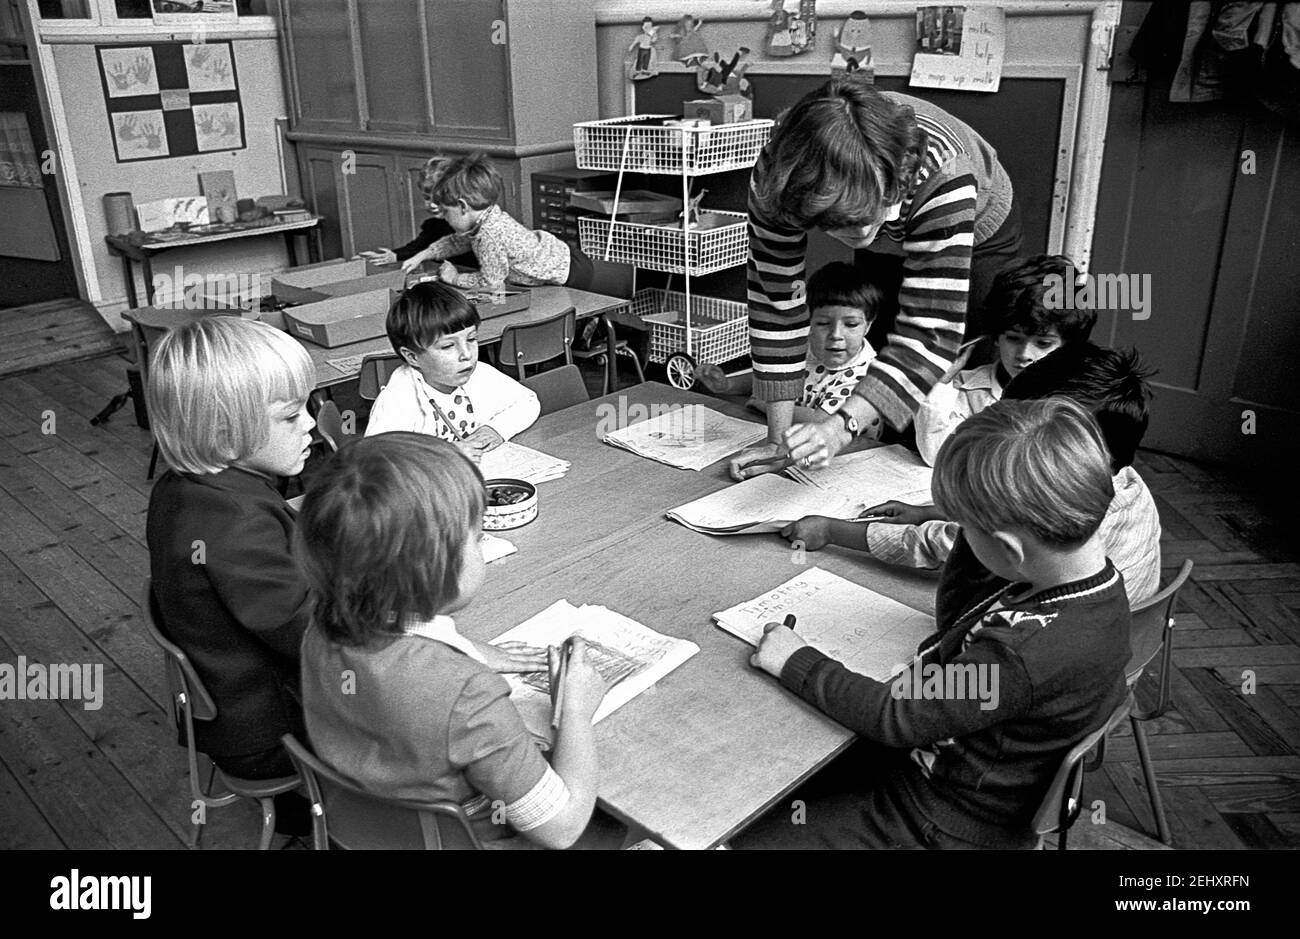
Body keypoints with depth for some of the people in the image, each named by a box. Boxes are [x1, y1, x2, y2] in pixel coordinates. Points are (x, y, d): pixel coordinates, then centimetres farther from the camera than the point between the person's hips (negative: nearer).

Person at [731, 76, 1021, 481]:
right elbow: (778, 296, -33)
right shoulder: (780, 174, -40)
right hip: (887, 250, 3)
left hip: (979, 234, -3)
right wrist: (779, 439, -33)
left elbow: (930, 334, -49)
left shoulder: (941, 177, -48)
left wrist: (842, 428, -63)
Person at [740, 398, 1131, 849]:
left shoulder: (1029, 655, -37)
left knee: (742, 839, -3)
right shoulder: (1097, 578, -8)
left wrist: (796, 661, -15)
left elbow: (896, 717, -26)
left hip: (945, 828, -9)